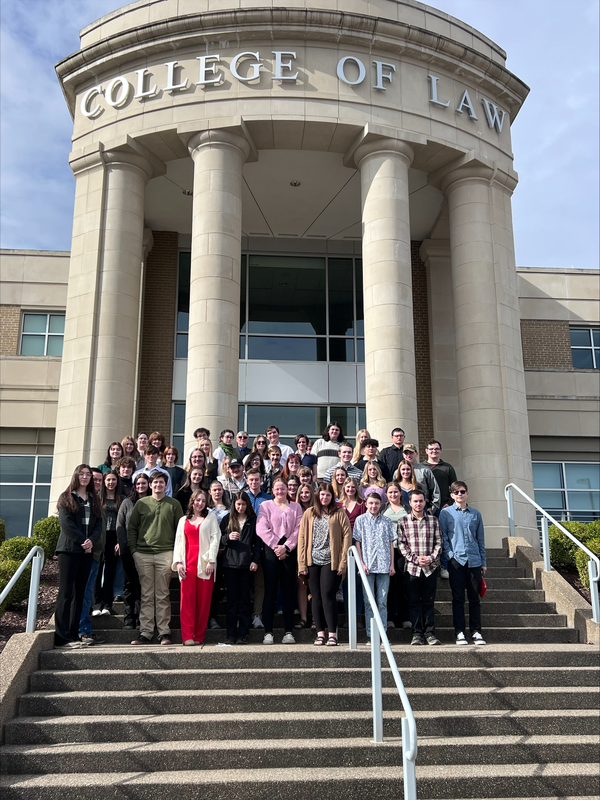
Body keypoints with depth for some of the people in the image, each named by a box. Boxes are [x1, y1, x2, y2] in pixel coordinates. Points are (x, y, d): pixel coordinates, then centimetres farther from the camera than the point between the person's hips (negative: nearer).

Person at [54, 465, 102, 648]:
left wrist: (92, 540, -9)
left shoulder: (94, 500, 17)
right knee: (66, 592, -8)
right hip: (69, 549, -5)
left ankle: (74, 635, 8)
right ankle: (61, 638, -10)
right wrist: (82, 541, -14)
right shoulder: (67, 498, 3)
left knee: (79, 593, 5)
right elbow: (66, 523, -7)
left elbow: (98, 523, 9)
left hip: (87, 550, 5)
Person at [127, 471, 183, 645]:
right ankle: (145, 632, 8)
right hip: (143, 554, 1)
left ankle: (164, 632, 5)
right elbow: (131, 528, 12)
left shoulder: (174, 504, 8)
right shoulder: (141, 503, 11)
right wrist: (133, 550, 1)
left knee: (163, 595, 1)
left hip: (165, 554, -1)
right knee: (147, 595, 4)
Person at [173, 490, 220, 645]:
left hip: (205, 563, -2)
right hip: (187, 563, 2)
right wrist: (178, 562, 0)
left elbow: (215, 539, 2)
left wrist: (211, 561, -9)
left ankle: (198, 636, 4)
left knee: (203, 600, -2)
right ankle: (187, 636, -7)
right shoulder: (183, 520, 18)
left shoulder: (211, 518, 11)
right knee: (187, 599, -6)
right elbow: (178, 542, 14)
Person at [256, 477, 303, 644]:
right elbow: (262, 529, -3)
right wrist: (276, 546, -10)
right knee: (270, 591, -3)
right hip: (270, 551, -1)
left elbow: (298, 530, 3)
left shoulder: (296, 507, 13)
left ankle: (288, 631, 8)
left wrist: (286, 547, -9)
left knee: (289, 591, 3)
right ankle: (268, 631, 0)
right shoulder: (265, 505, 8)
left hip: (289, 551, 2)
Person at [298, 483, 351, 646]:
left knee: (327, 595, -9)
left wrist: (343, 561, -8)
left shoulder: (339, 513, 2)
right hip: (313, 561, 3)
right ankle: (320, 633, 13)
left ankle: (332, 634, -3)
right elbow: (302, 537, 8)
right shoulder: (309, 514, 10)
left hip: (331, 562, -3)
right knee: (316, 597, 6)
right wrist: (302, 563, 1)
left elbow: (347, 535, -2)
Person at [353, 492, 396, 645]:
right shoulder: (361, 520, 6)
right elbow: (358, 543, 3)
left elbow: (391, 544, 11)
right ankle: (370, 635, 7)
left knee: (382, 602, 3)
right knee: (369, 602, 1)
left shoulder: (386, 521, 10)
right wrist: (361, 563, -5)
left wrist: (392, 564, 4)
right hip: (367, 566, -1)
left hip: (384, 566, 1)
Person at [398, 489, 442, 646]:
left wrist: (431, 558, -8)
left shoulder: (433, 520, 7)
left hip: (430, 567, 1)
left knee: (429, 601, 5)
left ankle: (430, 633, 12)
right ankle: (417, 633, 10)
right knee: (414, 602, 3)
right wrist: (415, 559, -11)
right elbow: (401, 544, -1)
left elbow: (439, 543, 7)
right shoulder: (403, 521, 3)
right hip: (411, 567, -1)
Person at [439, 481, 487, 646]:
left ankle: (476, 632, 11)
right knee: (458, 598, 1)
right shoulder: (446, 513, 5)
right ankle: (460, 632, 6)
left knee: (474, 598, 5)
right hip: (456, 560, -2)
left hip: (474, 560, 2)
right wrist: (450, 555, -9)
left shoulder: (475, 514, 13)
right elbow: (443, 536, 2)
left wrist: (483, 561, 12)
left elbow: (481, 539, 16)